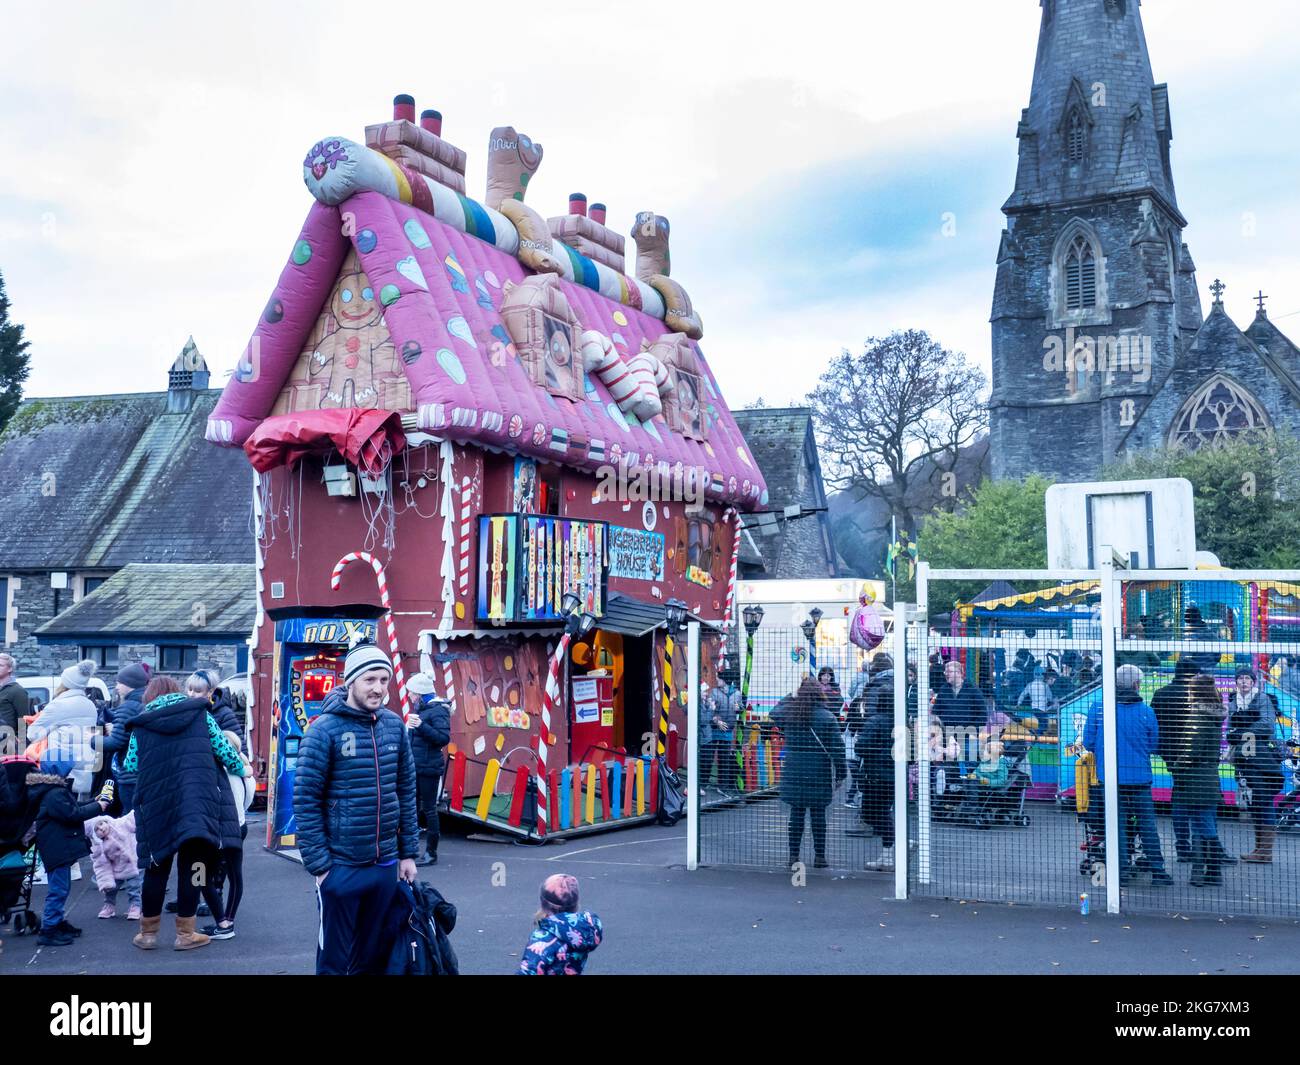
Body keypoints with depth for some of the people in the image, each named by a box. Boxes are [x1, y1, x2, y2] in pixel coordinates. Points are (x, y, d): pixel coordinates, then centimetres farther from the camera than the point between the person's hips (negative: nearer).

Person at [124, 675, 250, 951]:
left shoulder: (140, 724, 9)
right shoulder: (200, 714, 9)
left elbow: (130, 766, 11)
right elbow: (223, 748, 6)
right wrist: (241, 769, 24)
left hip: (157, 803, 1)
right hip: (198, 799, -1)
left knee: (157, 866, 14)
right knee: (190, 865, 5)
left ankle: (148, 931, 22)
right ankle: (185, 933, 9)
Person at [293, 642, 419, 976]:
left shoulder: (395, 725, 3)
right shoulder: (325, 729, -12)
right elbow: (306, 801, -11)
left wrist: (408, 852, 8)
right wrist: (318, 865, -12)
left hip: (385, 864, 5)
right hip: (340, 867, -4)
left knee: (369, 956, 16)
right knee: (334, 960, 7)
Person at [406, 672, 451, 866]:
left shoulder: (438, 710, -12)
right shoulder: (419, 708, 13)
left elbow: (444, 738, -22)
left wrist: (421, 726, -28)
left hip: (429, 768, -9)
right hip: (415, 767, 9)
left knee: (429, 809, -2)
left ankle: (431, 853, 5)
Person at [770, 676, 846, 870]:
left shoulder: (788, 713, 2)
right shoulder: (826, 717, -9)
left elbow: (775, 713, 27)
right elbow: (836, 748, -9)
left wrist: (789, 697, 37)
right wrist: (840, 774, -2)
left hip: (794, 771, 3)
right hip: (819, 773, -3)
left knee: (796, 813, 10)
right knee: (818, 814, 4)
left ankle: (794, 855, 14)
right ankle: (819, 856, 9)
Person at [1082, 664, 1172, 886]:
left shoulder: (1098, 707, -7)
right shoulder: (1146, 711, -6)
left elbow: (1089, 742, -4)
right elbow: (1155, 746, 3)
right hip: (1140, 776, 0)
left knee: (1117, 822, 9)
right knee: (1147, 823, 9)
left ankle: (1122, 870, 9)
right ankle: (1157, 870, 11)